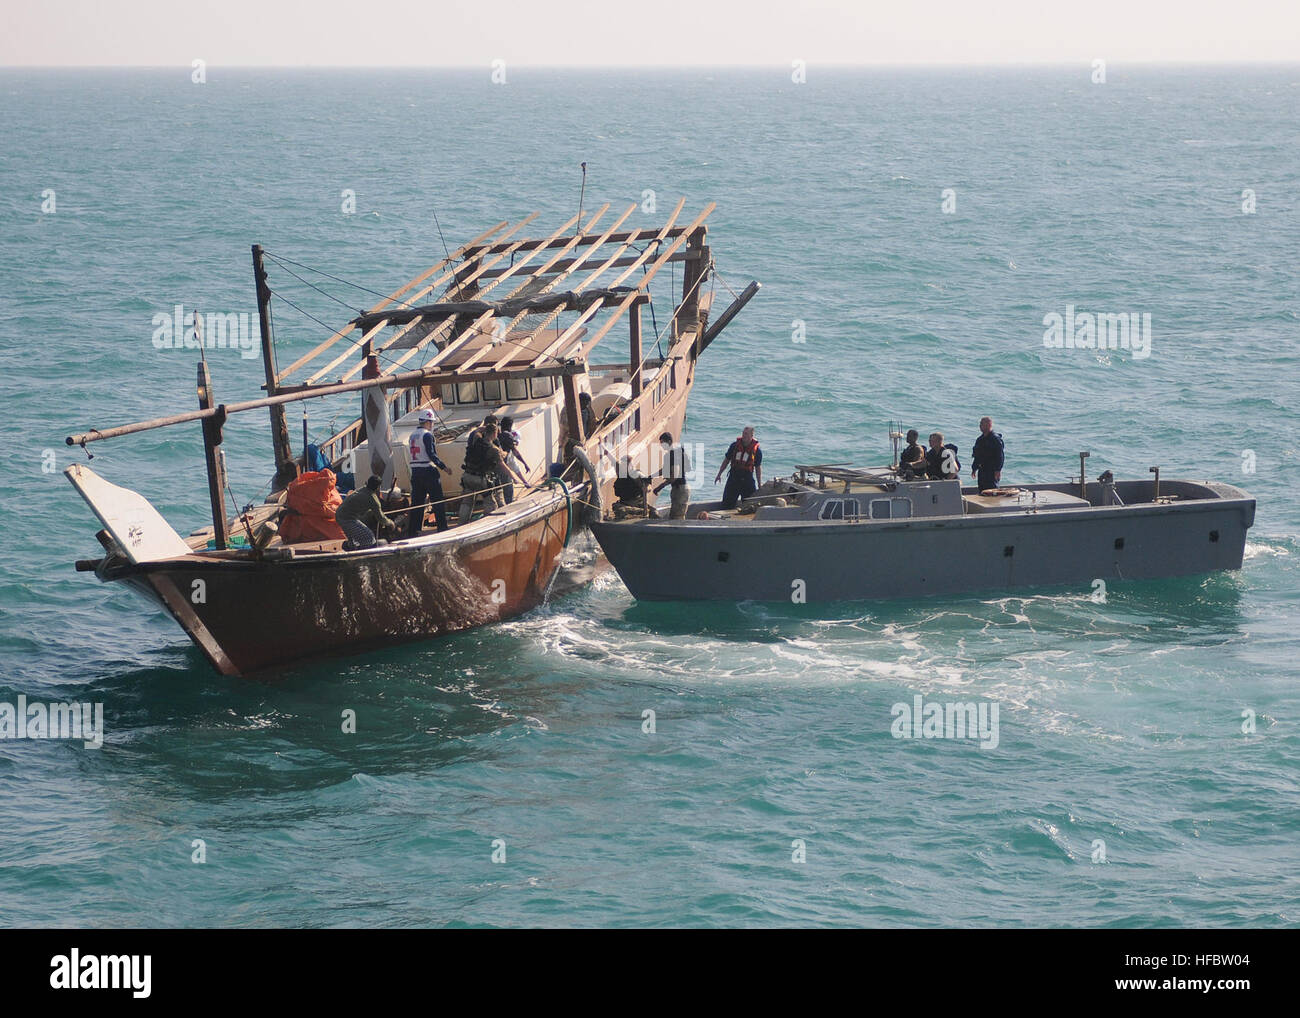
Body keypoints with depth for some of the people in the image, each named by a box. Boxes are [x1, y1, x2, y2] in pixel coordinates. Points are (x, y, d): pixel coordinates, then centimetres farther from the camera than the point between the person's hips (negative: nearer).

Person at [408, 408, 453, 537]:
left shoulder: (413, 435, 13)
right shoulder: (427, 435, -11)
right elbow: (431, 455, -17)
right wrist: (443, 467, -11)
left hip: (415, 472, 7)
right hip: (428, 471, -7)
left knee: (416, 502, 9)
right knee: (438, 502, 0)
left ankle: (413, 530, 7)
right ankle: (442, 528, 0)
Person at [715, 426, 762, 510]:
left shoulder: (757, 450, -4)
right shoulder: (735, 445, 2)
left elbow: (758, 468, 2)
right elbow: (726, 460, 12)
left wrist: (760, 486, 1)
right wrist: (719, 474, 11)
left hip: (748, 479, -2)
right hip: (734, 477, 2)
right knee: (727, 503, 1)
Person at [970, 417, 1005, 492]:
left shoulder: (996, 438, -9)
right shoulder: (980, 439, 16)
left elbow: (1000, 455, -14)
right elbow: (976, 456, 23)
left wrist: (998, 470, -20)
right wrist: (974, 469, 19)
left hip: (992, 471, -8)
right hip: (982, 470, 8)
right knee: (981, 490, 7)